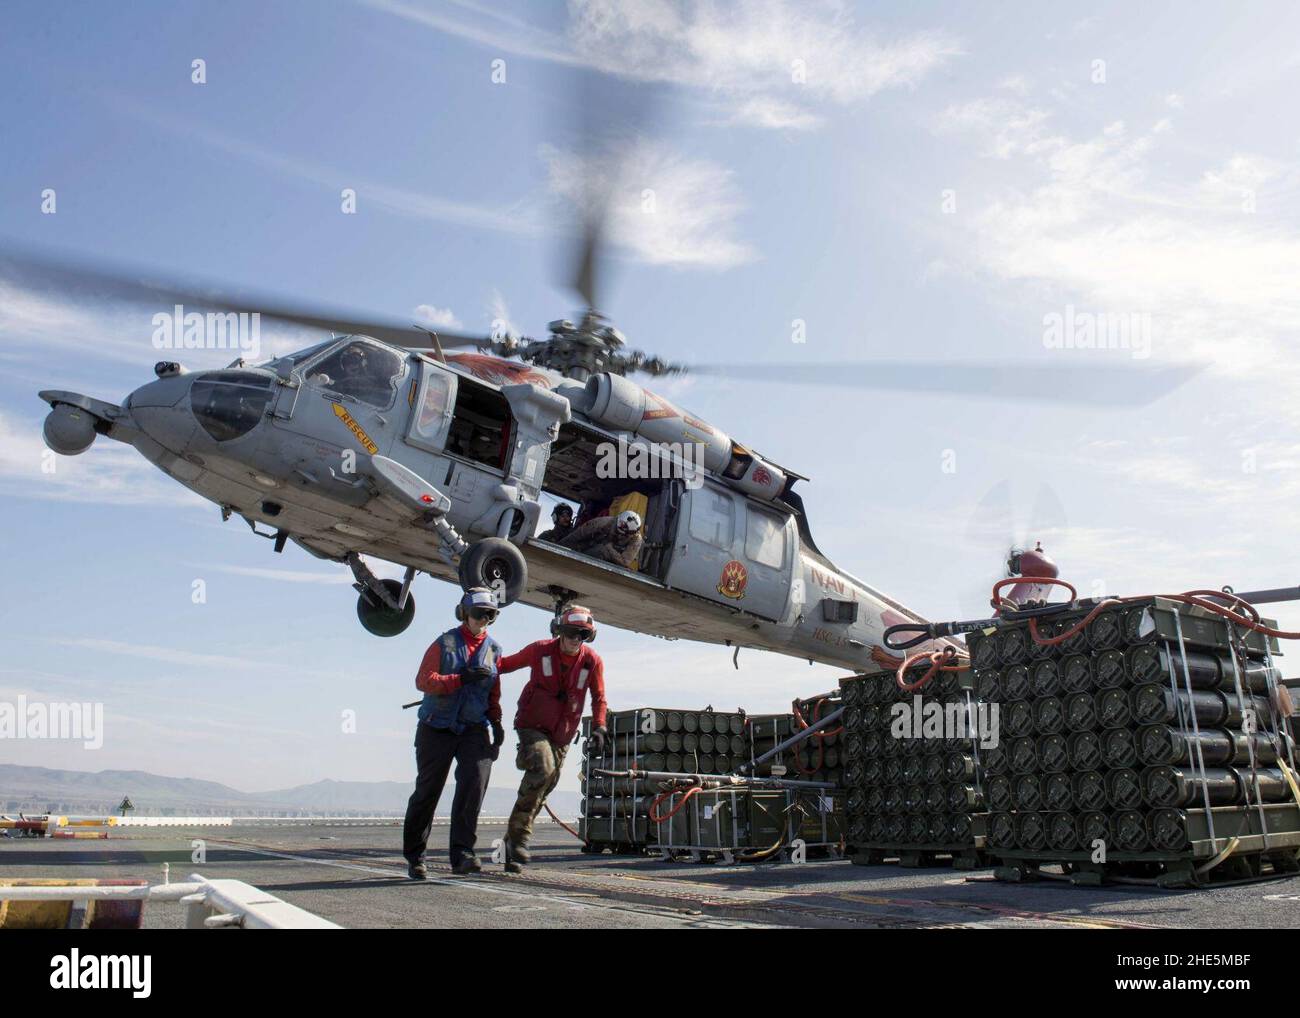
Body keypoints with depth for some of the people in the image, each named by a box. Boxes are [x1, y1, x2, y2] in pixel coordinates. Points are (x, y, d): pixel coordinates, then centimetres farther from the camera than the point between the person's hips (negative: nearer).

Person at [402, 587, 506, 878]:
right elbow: (423, 680, -12)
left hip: (474, 729, 2)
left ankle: (462, 854, -13)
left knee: (475, 782, -17)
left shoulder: (494, 650, 11)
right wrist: (462, 678, -22)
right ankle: (414, 857, 18)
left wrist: (496, 722, 6)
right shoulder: (445, 643, -1)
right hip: (437, 727, -2)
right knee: (427, 791, 4)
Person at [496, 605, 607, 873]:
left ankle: (514, 840, 26)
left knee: (544, 789, 9)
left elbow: (598, 698, 6)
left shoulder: (593, 661, -6)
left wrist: (598, 728, -5)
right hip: (532, 726, -4)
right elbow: (507, 663, 5)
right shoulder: (540, 650, -10)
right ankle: (518, 837, -23)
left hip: (562, 735, 4)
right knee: (542, 769, -29)